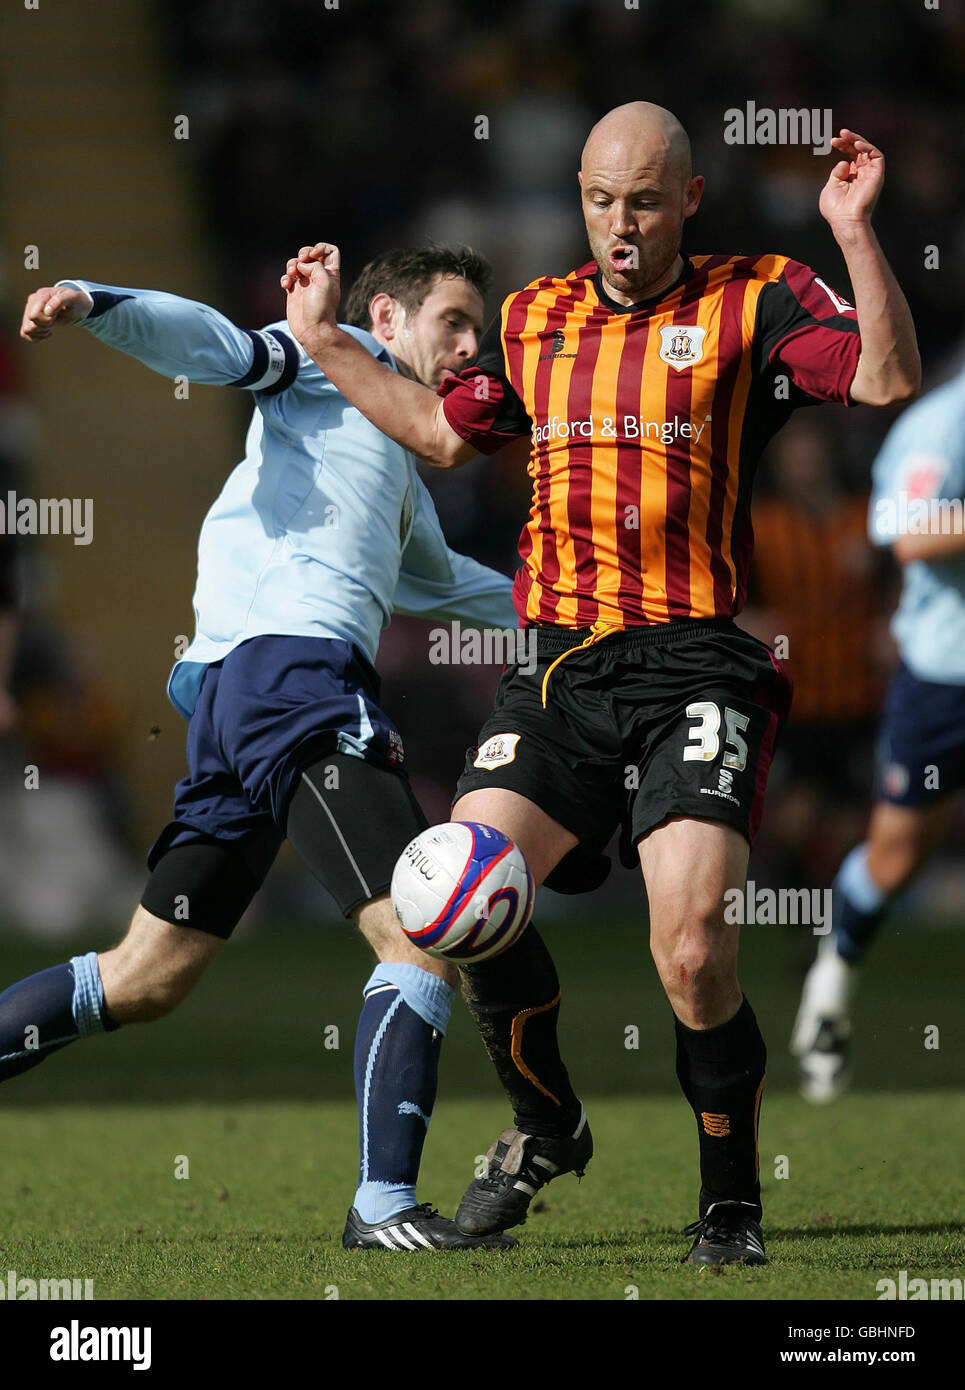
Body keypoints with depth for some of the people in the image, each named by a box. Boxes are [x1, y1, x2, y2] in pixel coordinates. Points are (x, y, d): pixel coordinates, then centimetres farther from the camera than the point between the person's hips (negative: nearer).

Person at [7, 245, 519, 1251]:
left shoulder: (402, 475, 35)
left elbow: (438, 581, 53)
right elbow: (219, 347, -8)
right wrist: (90, 303, -26)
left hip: (231, 692, 10)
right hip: (295, 667, -10)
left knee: (145, 981, 10)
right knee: (426, 934, -15)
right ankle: (384, 1206, -20)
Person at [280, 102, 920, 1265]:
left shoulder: (755, 304, 0)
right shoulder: (535, 317, 15)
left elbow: (888, 380, -14)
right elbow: (445, 431, 31)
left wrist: (854, 231, -22)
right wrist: (326, 341, 30)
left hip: (695, 669, -5)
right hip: (560, 670, 5)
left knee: (693, 954, -16)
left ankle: (731, 1202, 6)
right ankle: (546, 1127, 18)